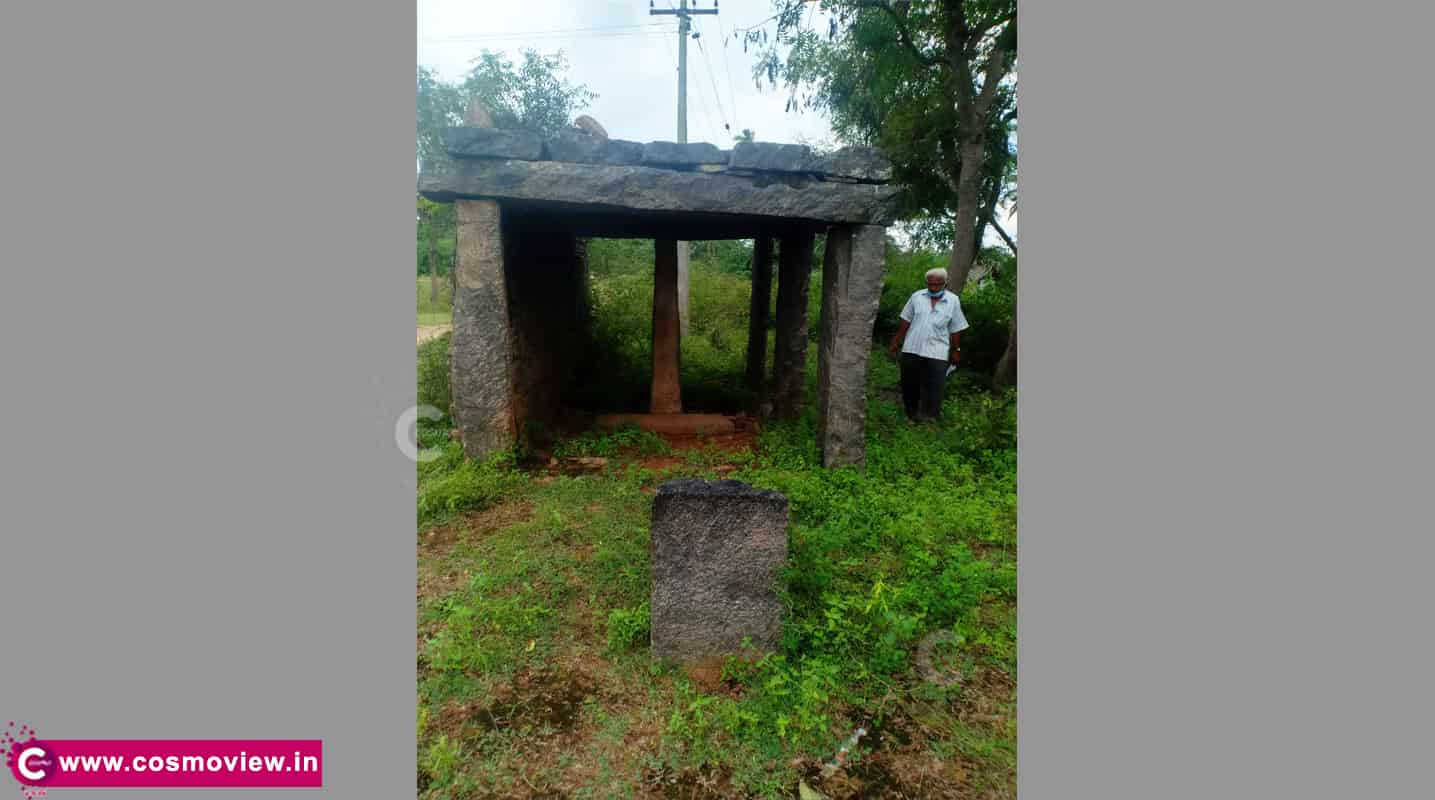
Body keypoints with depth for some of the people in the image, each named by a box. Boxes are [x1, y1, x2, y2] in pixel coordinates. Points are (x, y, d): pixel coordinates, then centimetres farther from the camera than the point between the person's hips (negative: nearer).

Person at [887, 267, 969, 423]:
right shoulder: (916, 296, 4)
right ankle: (911, 414, 28)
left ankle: (930, 417, 6)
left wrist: (956, 350, 7)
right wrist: (896, 343, 9)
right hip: (911, 349, 2)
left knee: (933, 388, -5)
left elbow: (955, 329, 6)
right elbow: (906, 322, 8)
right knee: (909, 385, 10)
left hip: (936, 353, -2)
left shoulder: (953, 301, 2)